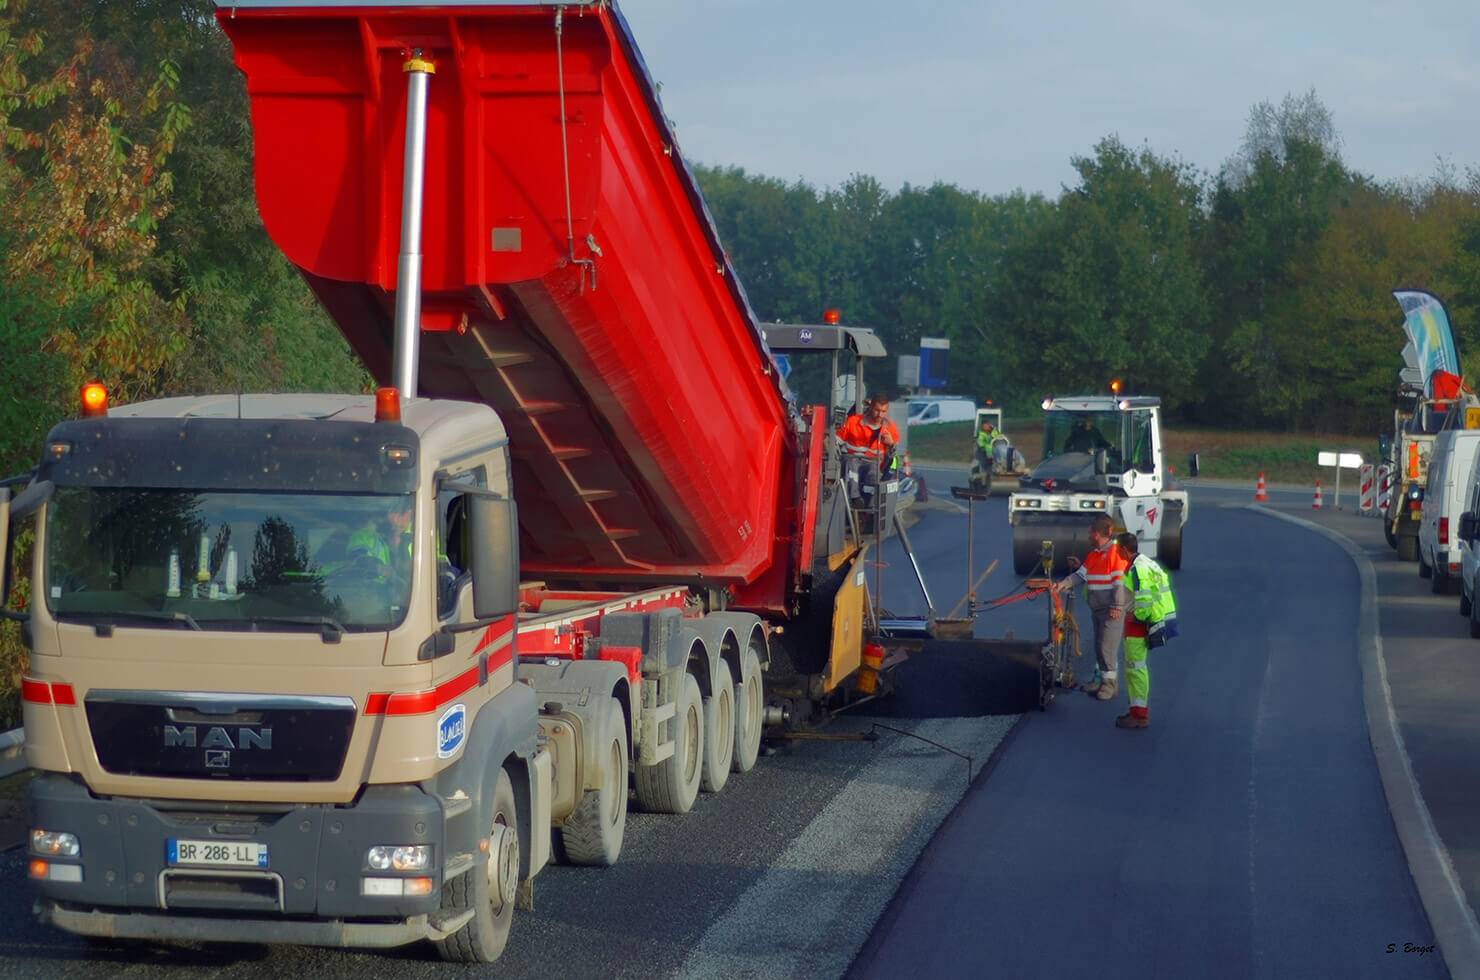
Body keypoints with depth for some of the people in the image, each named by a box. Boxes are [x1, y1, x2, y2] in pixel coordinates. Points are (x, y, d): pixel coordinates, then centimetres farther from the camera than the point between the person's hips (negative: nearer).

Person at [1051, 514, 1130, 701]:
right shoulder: (1094, 554, 15)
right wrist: (1064, 583, -4)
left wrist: (1117, 606, -18)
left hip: (1112, 609, -9)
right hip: (1097, 608, 9)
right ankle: (1100, 678, 23)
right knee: (1099, 645, 14)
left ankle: (1110, 682, -1)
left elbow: (1121, 580, -15)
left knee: (1108, 646, -9)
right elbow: (1082, 574, 11)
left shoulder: (1116, 551, -12)